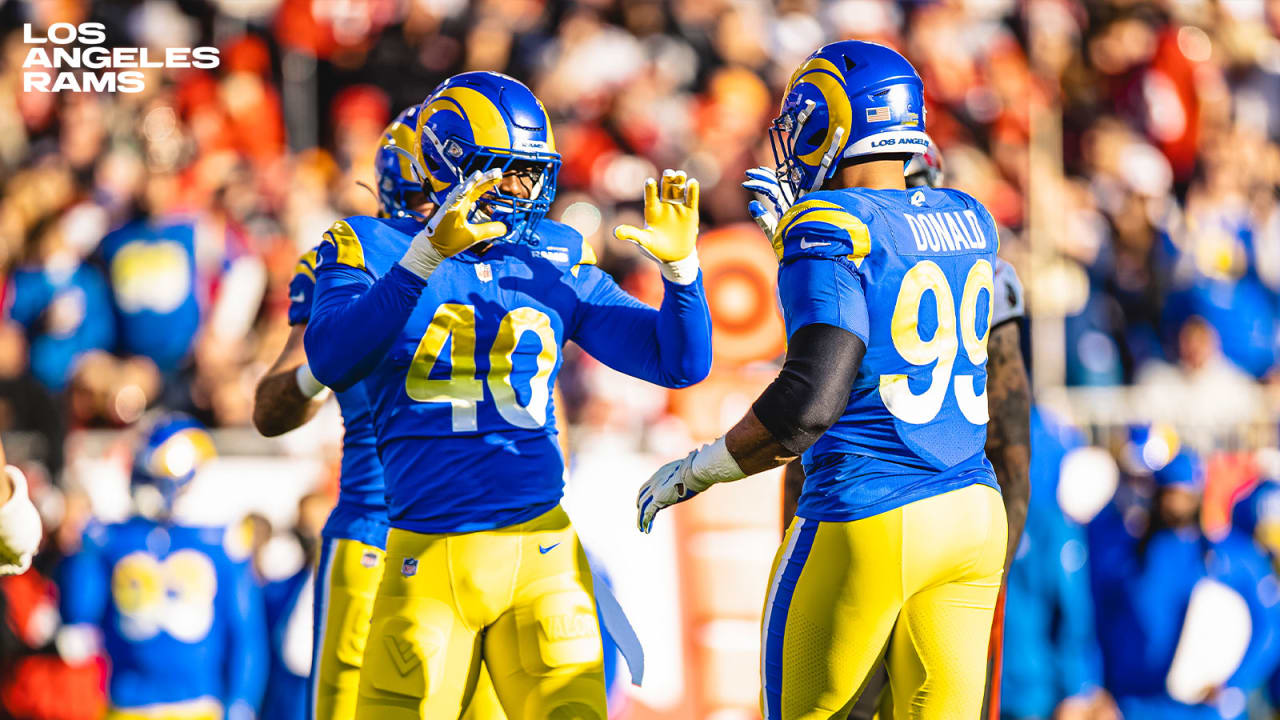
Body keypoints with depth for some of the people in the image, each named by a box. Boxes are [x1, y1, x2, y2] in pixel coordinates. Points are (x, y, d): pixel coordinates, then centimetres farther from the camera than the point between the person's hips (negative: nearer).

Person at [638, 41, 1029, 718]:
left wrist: (695, 472, -10)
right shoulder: (968, 221, 9)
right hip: (974, 516, 6)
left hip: (866, 527, -6)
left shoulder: (831, 229, -12)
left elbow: (811, 400, -20)